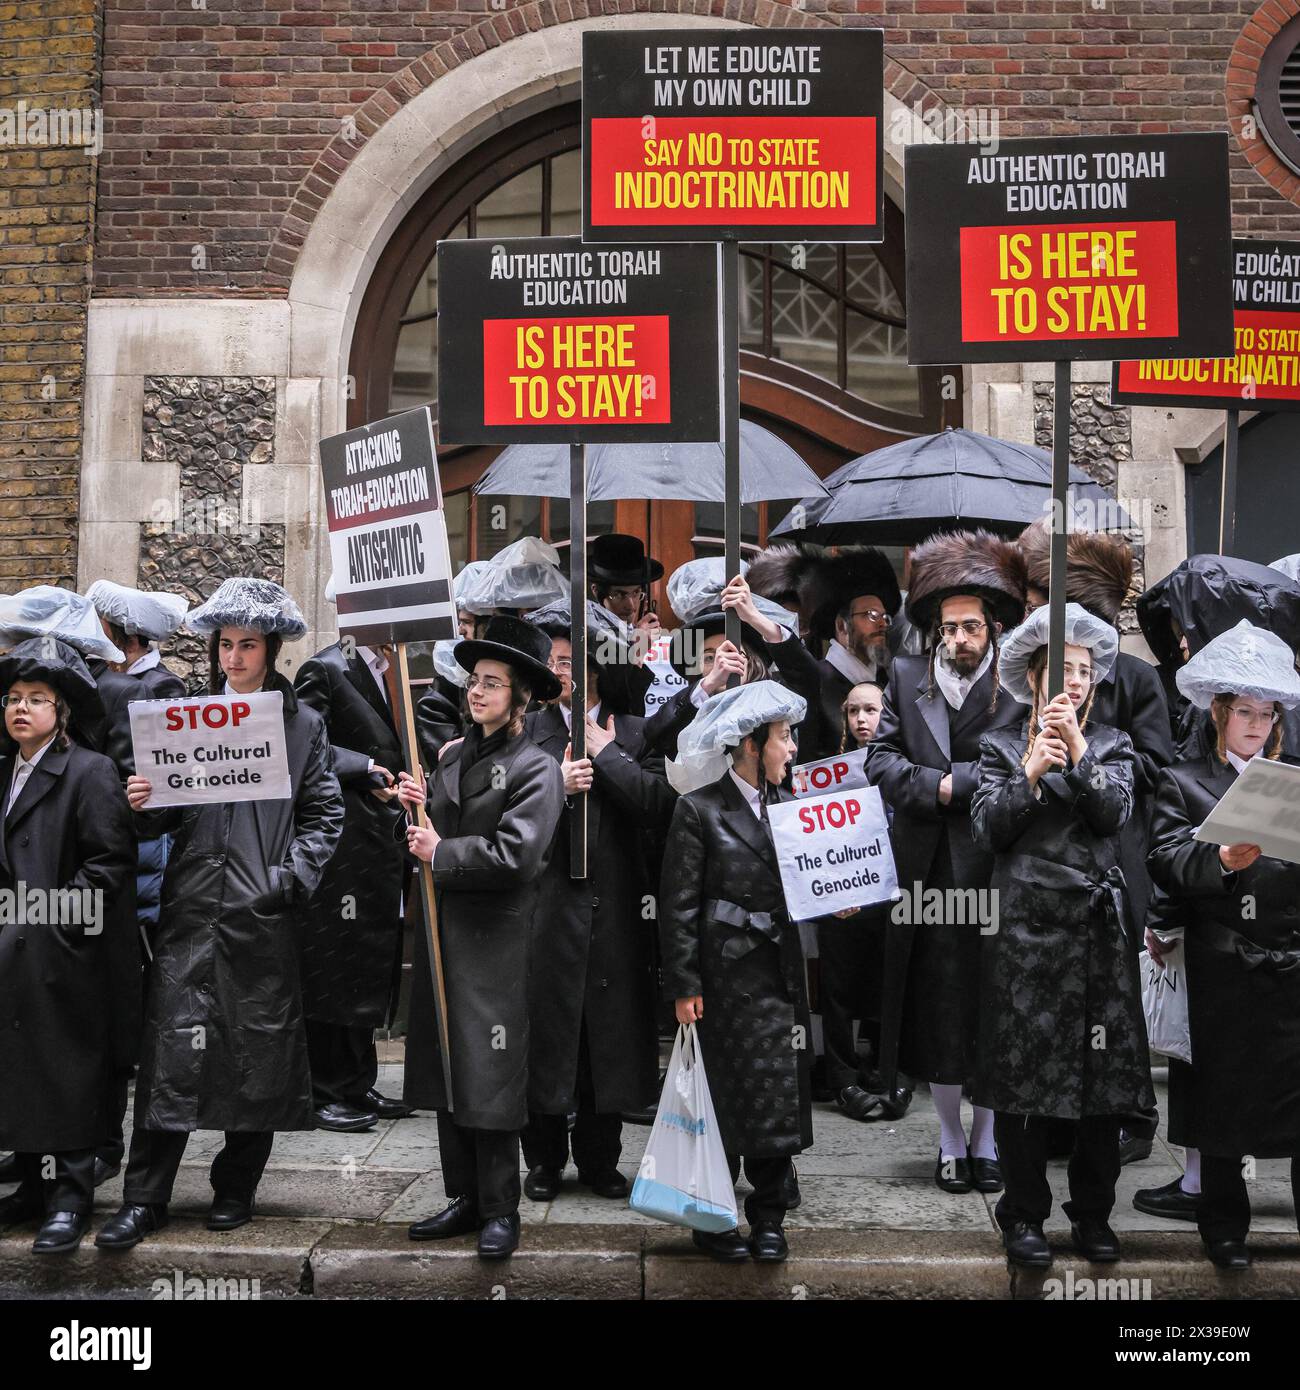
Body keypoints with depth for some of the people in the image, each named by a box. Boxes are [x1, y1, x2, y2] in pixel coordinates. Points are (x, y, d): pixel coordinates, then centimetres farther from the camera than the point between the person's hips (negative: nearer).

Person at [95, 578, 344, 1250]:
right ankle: (144, 1199, 5)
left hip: (262, 912, -1)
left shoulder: (302, 724, 6)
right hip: (191, 907, 1)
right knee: (171, 1045, -3)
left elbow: (324, 813, 3)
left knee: (259, 1048, 6)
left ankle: (236, 1188, 21)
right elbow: (169, 817, 13)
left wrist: (292, 877, -9)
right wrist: (143, 803, -9)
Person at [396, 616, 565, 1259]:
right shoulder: (453, 756, 14)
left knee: (489, 1077, -3)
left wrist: (441, 854, -12)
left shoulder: (536, 769, -8)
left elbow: (516, 854, -19)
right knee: (446, 1069, 12)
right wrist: (416, 806, -3)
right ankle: (465, 1198, 23)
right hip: (442, 930, 7)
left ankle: (500, 1210, 10)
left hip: (496, 939, -7)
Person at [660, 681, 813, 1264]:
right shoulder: (700, 811, -6)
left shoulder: (789, 806, 10)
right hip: (728, 975, -5)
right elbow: (679, 906, -8)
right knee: (729, 1097, 4)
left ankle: (768, 1219, 22)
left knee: (781, 1097, 8)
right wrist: (683, 986, -11)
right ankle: (714, 1220, 20)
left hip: (783, 973, 5)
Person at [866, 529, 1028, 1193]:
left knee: (992, 1011, 8)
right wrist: (939, 788, -10)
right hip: (927, 872, 2)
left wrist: (950, 784, -16)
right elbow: (880, 759, 4)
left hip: (994, 870, -2)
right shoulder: (907, 676, 8)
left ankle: (985, 1143, 23)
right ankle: (950, 1142, 23)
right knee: (935, 1011, 8)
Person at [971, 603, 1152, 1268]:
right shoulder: (1001, 746, 8)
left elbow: (1114, 814, -4)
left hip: (1099, 931, 2)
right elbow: (986, 830, -3)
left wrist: (1077, 753, -13)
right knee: (1024, 1072, 1)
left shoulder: (1111, 745, 12)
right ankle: (1024, 1216, 14)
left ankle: (1093, 1214, 19)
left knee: (1105, 1073, 5)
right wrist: (1031, 773, -14)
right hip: (1027, 930, -2)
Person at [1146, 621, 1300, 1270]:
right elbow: (1166, 861, -7)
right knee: (1224, 1096, 7)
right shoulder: (1182, 782, 7)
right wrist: (1221, 861, -25)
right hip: (1224, 967, -2)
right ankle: (1225, 1227, 21)